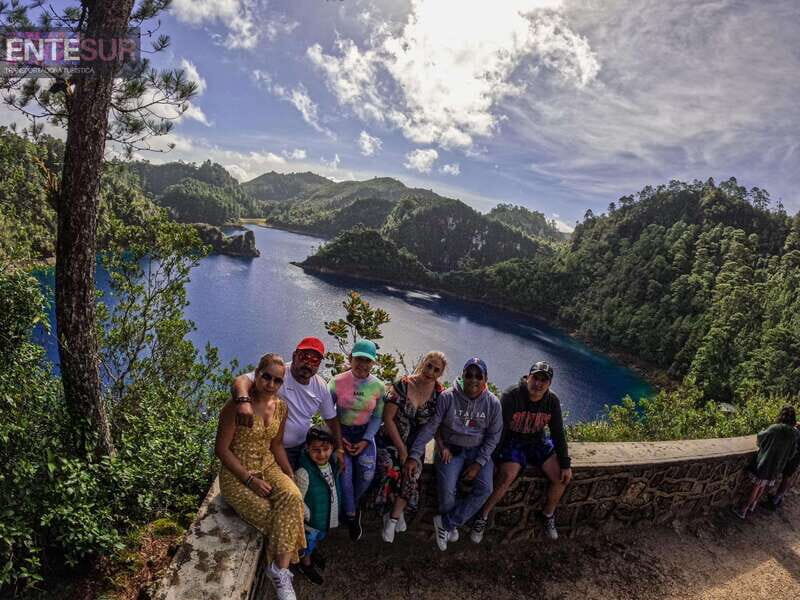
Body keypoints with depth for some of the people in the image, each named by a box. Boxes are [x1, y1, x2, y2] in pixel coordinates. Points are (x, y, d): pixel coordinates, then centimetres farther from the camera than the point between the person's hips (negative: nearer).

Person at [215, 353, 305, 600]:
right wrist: (250, 480, -17)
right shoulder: (237, 406, -18)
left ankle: (280, 570, -18)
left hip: (268, 467, 5)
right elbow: (222, 449, -14)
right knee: (273, 517, -23)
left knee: (293, 497, -26)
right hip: (237, 474, -4)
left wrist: (291, 477, 0)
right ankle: (282, 567, 4)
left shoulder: (281, 407, 1)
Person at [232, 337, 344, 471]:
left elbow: (331, 418, 7)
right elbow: (242, 380, -36)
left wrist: (339, 449, 4)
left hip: (302, 448, 5)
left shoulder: (321, 386, -3)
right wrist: (244, 400, -56)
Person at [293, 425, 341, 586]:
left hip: (329, 516, 6)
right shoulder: (304, 473, -37)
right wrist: (310, 517, -18)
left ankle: (315, 552, 62)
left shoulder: (332, 463, -16)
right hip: (312, 518, -6)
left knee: (320, 536, 33)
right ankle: (306, 563, 50)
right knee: (308, 541, 22)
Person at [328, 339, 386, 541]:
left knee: (367, 472, -18)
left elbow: (377, 417, 2)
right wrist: (338, 438, -10)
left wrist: (366, 441, -9)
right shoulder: (337, 382, -10)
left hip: (365, 433, 2)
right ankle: (351, 515, 5)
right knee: (345, 471, -21)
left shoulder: (378, 386, -5)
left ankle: (352, 503, 16)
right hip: (341, 431, -1)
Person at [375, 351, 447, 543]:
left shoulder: (440, 393, -5)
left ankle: (392, 517, 4)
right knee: (392, 472, -21)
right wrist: (402, 449, -11)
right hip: (390, 440, -3)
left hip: (416, 444, 3)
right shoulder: (402, 385, -15)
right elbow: (388, 419, -12)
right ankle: (397, 513, 5)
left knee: (411, 475, -15)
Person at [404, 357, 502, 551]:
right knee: (446, 490, -22)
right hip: (451, 449, -2)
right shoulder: (447, 397, -13)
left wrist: (478, 464, -11)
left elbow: (493, 436, -1)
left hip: (479, 451, 2)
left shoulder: (492, 403, -6)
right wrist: (414, 456, -21)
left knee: (484, 489, -21)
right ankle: (450, 526, 11)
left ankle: (445, 522, -4)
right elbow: (429, 427, -14)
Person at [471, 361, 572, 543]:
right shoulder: (511, 396, -21)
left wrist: (565, 464, -1)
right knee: (507, 475, -29)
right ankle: (483, 516, -8)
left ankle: (548, 514, 18)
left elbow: (558, 434, 2)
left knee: (562, 477, -10)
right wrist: (491, 458, -23)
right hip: (512, 442, -5)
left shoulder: (552, 401, -6)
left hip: (538, 442, 5)